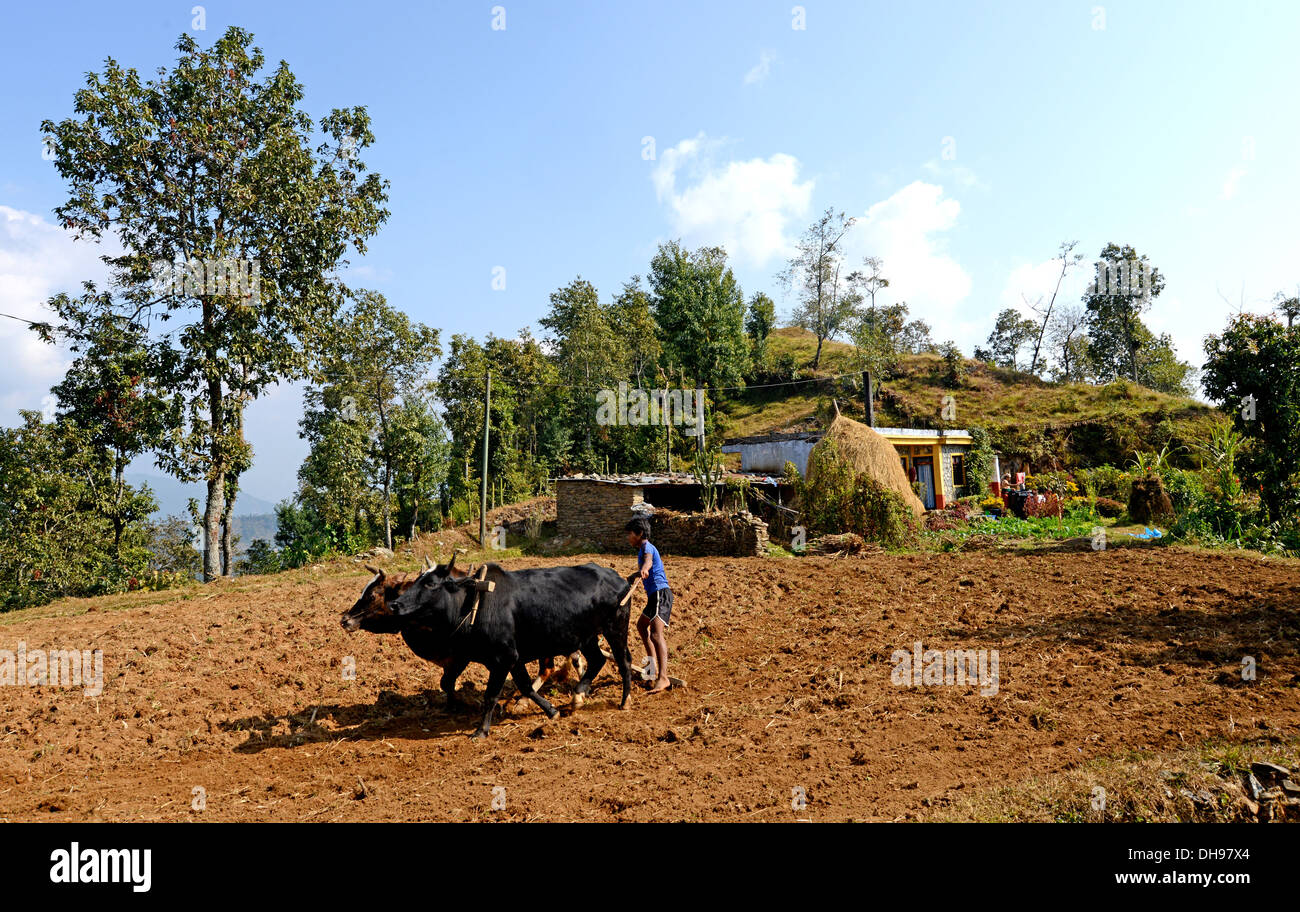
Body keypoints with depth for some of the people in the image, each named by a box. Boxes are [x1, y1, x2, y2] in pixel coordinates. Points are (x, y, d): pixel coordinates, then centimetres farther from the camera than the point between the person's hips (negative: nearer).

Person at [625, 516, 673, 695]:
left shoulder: (647, 547, -9)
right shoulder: (644, 550, 23)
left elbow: (648, 559, -34)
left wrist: (644, 568, -56)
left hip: (660, 593, -11)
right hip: (655, 595, 11)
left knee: (656, 634, -26)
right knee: (641, 625, 31)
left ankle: (663, 678, -40)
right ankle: (654, 666, 41)